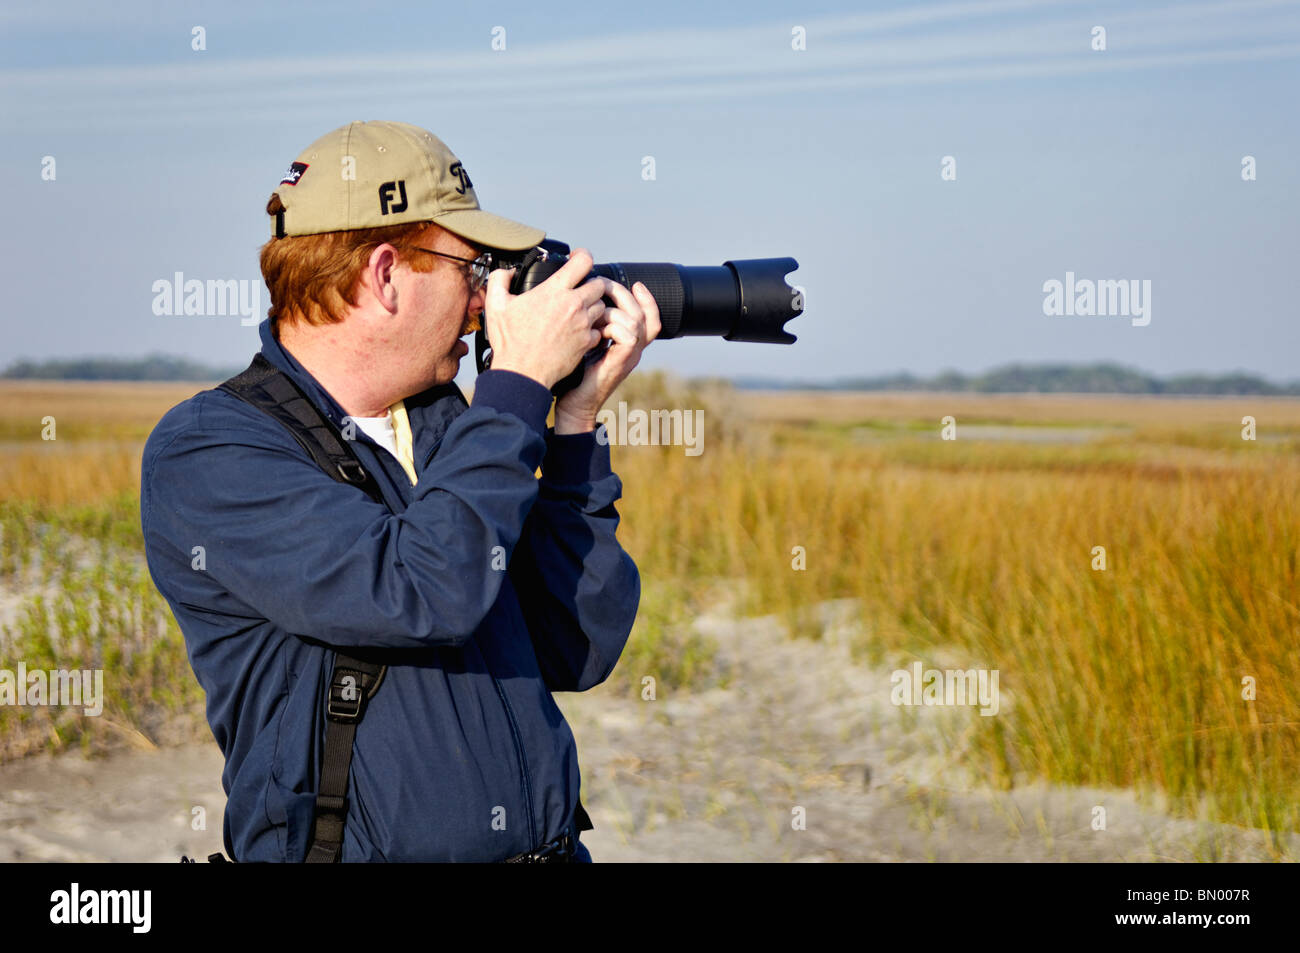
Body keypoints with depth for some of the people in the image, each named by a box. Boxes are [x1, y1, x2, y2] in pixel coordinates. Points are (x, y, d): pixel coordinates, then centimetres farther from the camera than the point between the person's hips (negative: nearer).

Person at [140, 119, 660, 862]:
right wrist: (522, 382, -11)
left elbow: (578, 652, 10)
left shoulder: (446, 422, 12)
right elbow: (421, 597, -19)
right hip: (354, 848, -4)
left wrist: (577, 419, 6)